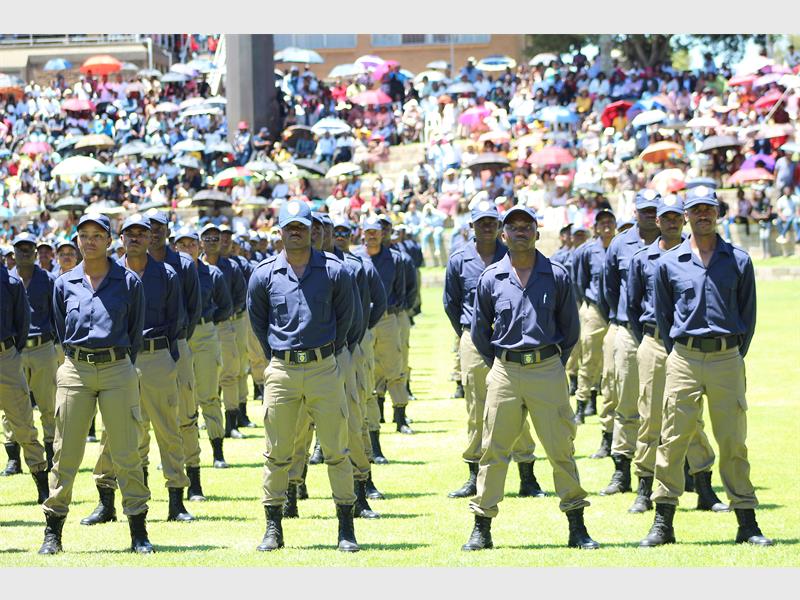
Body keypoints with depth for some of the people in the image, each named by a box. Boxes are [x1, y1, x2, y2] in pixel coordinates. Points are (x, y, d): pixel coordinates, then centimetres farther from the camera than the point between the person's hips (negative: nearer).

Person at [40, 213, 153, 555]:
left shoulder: (128, 282, 4)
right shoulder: (64, 284, 9)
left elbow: (136, 332, 10)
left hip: (118, 370, -1)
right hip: (75, 372, 2)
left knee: (126, 454, -2)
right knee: (65, 453, 1)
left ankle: (139, 532, 4)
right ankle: (53, 532, 8)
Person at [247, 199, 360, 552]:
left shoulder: (333, 271, -1)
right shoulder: (264, 275, 1)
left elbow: (345, 315, 12)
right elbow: (257, 319, 15)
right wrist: (275, 356, 13)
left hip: (323, 368, -1)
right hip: (281, 372, 1)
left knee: (337, 450, -1)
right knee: (277, 453, 4)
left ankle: (346, 528, 5)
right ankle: (273, 528, 11)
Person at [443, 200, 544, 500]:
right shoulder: (458, 260, 5)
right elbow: (451, 303, 15)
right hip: (474, 341, 1)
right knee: (476, 413, 4)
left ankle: (527, 480, 2)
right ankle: (475, 478, 10)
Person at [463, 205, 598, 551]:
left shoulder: (557, 276, 3)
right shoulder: (490, 279, 5)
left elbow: (571, 328, 11)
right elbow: (479, 330, 14)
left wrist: (555, 363, 10)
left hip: (548, 370, -1)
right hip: (505, 372, 1)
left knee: (561, 449, 0)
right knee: (493, 450, 1)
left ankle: (577, 528, 6)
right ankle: (482, 529, 7)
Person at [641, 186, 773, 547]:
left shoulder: (739, 260, 6)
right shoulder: (668, 263, 6)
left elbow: (748, 315, 10)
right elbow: (662, 316, 12)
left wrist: (735, 356, 6)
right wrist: (678, 356, 7)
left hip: (728, 359, 0)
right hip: (684, 358, 0)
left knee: (734, 442, 2)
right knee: (673, 440, -1)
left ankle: (747, 524, 6)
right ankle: (663, 523, 4)